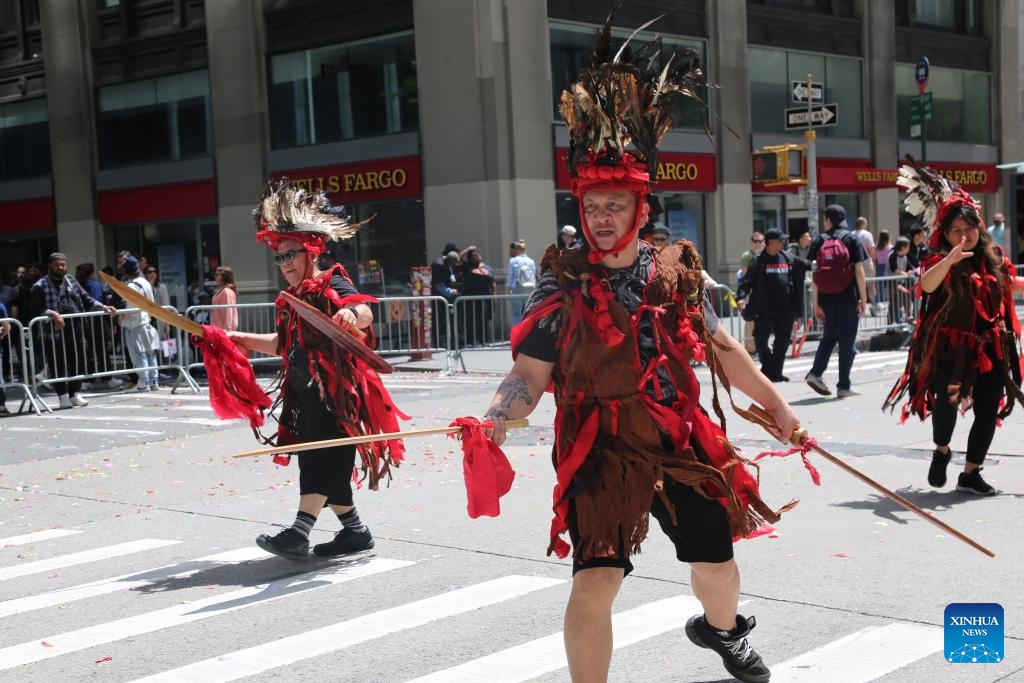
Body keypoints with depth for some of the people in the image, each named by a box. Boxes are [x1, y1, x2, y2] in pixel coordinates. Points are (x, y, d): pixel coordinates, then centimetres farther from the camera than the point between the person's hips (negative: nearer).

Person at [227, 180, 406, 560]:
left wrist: (352, 314, -51)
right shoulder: (293, 300, 19)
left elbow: (364, 313, -27)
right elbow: (283, 344, 33)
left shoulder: (332, 285, -6)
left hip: (334, 391, -9)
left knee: (321, 457, -18)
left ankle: (299, 531, -29)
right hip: (305, 393, 9)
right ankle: (355, 530, 20)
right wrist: (238, 338, 29)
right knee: (324, 464, 10)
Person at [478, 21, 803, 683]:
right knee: (595, 581, -15)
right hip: (601, 453, -4)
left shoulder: (676, 273, 2)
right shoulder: (562, 286, -8)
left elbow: (722, 347, 12)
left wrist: (777, 405, 14)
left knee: (717, 561, 18)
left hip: (683, 444, 4)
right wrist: (496, 419, -30)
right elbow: (530, 372, -12)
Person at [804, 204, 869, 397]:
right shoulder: (851, 239, -1)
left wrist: (815, 303, 5)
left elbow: (814, 275, 1)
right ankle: (844, 385, 5)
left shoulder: (819, 241, 4)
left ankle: (815, 373, 4)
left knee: (828, 337, 18)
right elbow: (859, 271, -5)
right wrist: (863, 299, -1)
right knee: (847, 340, 4)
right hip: (847, 298, -3)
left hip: (826, 298, 3)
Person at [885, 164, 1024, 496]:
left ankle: (970, 474, 22)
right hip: (951, 346, -5)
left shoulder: (993, 259, 8)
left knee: (988, 412, 7)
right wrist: (949, 260, -46)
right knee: (947, 398, -25)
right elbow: (927, 285, -32)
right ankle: (941, 451, 5)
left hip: (990, 347, 6)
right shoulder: (939, 260, -8)